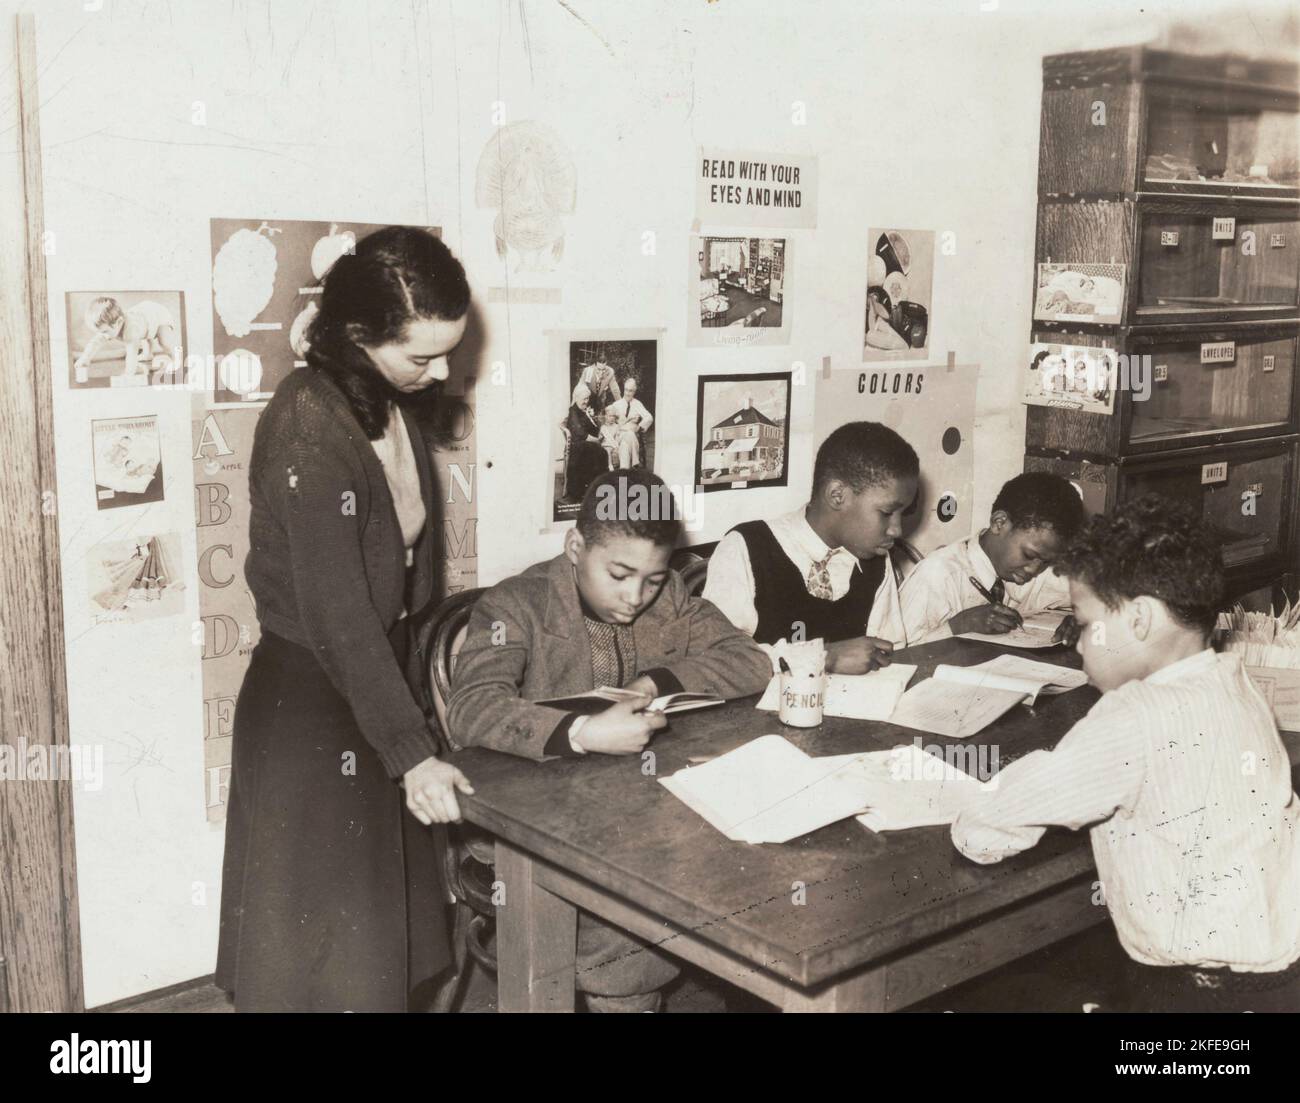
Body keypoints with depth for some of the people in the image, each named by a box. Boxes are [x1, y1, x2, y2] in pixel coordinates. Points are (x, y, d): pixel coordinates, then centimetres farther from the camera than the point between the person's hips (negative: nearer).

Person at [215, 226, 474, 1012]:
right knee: (324, 956, 7)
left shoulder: (398, 402, 2)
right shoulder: (309, 426, -24)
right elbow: (338, 615, -25)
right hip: (310, 705, -8)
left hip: (382, 679, 8)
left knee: (394, 930, 18)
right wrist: (412, 753, -24)